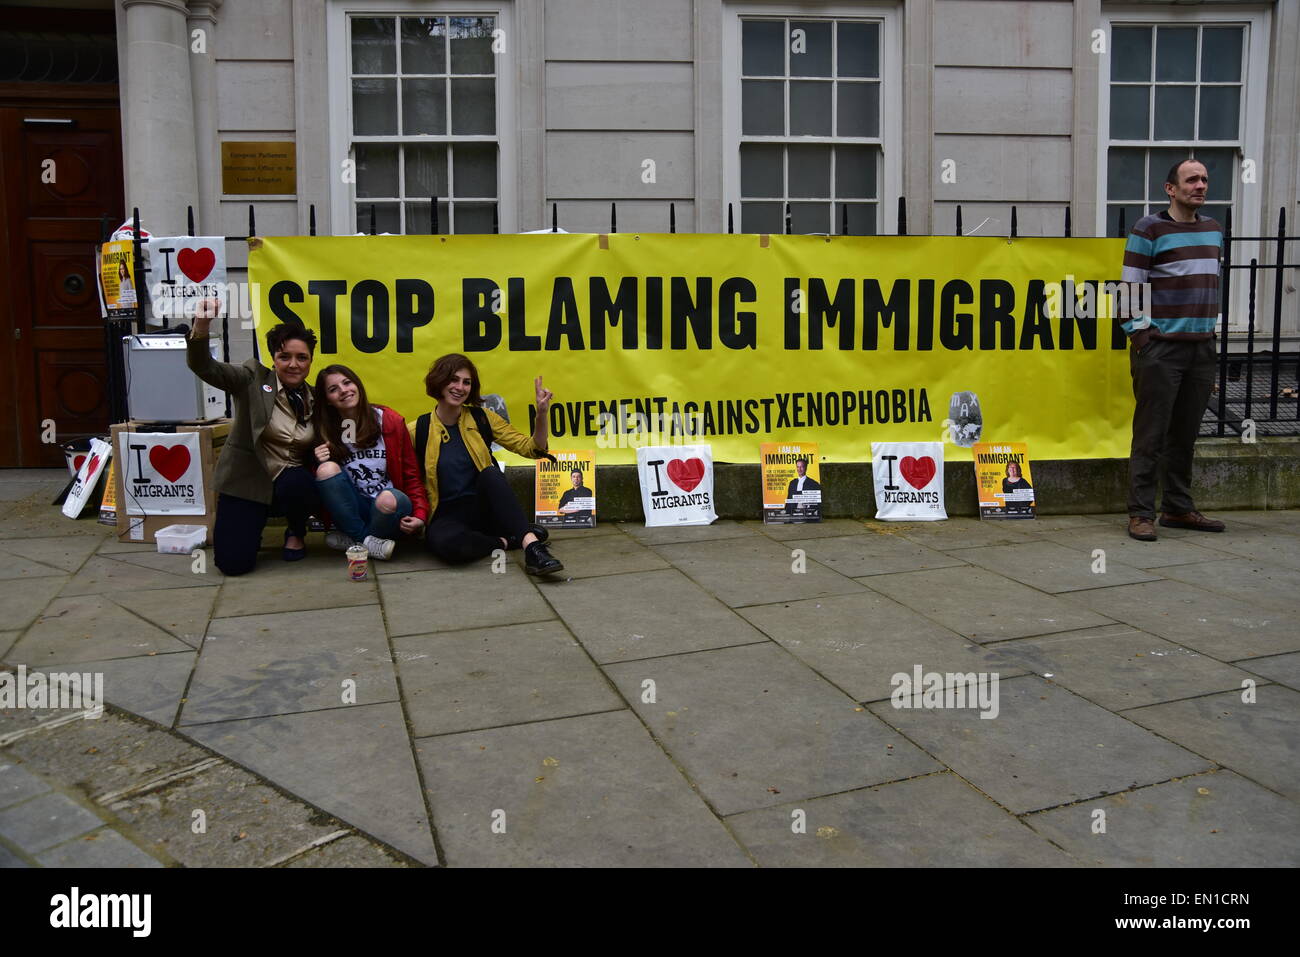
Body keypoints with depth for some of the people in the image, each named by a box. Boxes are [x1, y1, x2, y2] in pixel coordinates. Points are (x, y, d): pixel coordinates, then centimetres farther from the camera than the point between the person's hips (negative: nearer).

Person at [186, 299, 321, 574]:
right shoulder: (253, 378, -4)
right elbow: (204, 367, -18)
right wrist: (201, 326, -37)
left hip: (292, 484, 1)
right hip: (248, 482, -1)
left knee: (297, 483, -36)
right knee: (234, 563, -13)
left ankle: (296, 533, 0)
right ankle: (254, 525, 25)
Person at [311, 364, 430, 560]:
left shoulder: (390, 421, 0)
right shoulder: (326, 431, 3)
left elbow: (411, 474, 2)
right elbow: (320, 477, 11)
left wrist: (420, 515, -13)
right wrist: (319, 464, -13)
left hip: (390, 506, -2)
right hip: (352, 509, 2)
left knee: (388, 499, -37)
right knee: (327, 468, -25)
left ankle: (353, 540, -7)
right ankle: (367, 541, -19)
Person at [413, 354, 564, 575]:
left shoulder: (481, 418, 3)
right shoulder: (418, 431, -4)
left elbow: (532, 449, 3)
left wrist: (542, 414, -13)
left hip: (483, 508, 2)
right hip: (446, 516, -2)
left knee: (490, 472, -31)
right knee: (446, 543, -38)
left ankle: (530, 543, -38)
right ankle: (509, 540, -16)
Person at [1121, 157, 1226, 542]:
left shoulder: (1213, 229, 16)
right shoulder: (1149, 229, -5)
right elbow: (1131, 287, -8)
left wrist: (1211, 328, 17)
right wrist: (1141, 333, -13)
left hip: (1202, 346, 6)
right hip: (1160, 347, -6)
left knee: (1186, 433, 10)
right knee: (1151, 434, -5)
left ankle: (1178, 508, 19)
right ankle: (1141, 513, 0)